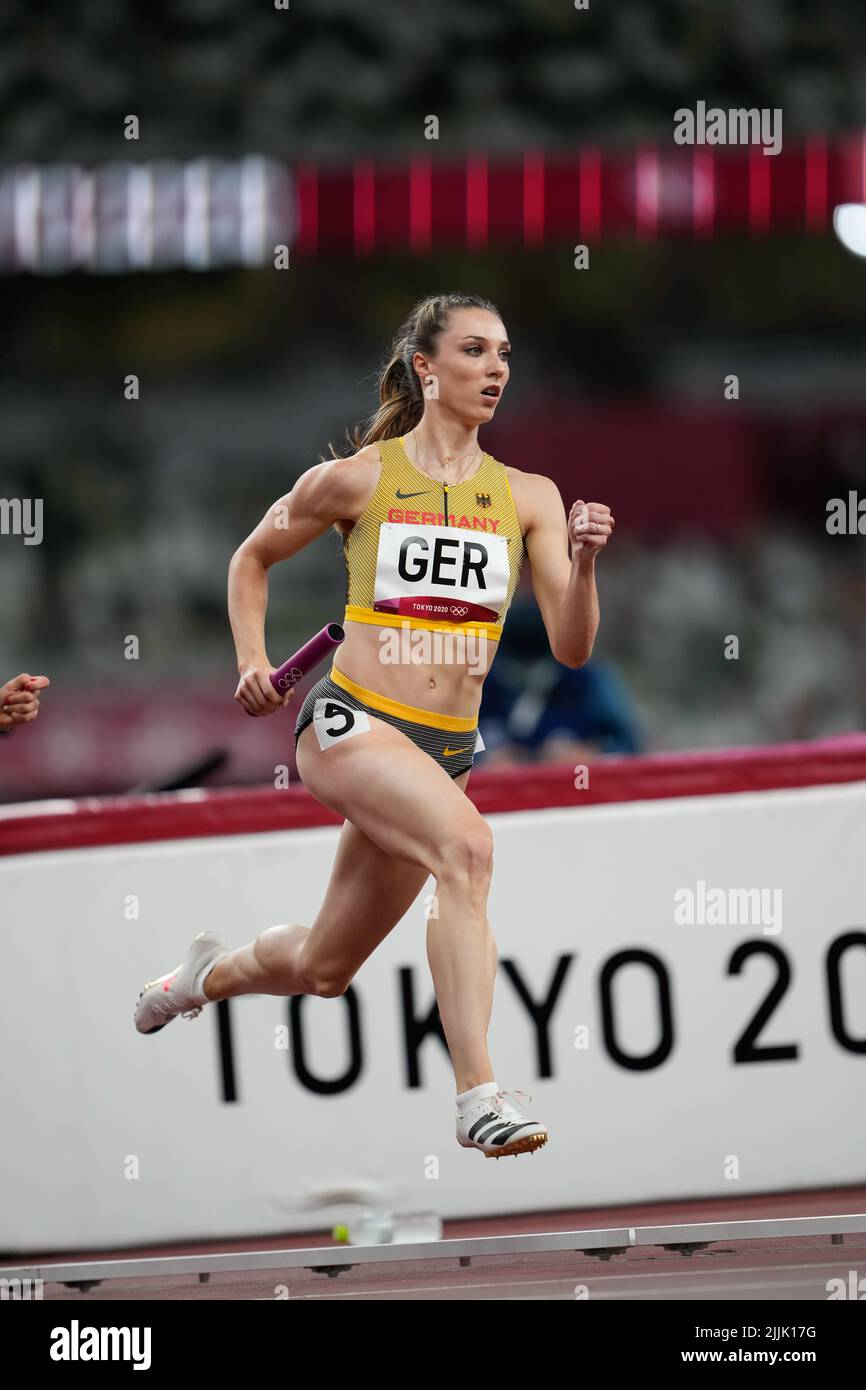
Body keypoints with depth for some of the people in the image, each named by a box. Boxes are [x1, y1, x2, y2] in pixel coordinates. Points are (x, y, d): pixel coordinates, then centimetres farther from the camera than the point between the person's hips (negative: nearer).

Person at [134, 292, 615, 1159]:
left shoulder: (530, 498, 6)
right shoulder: (357, 478, -1)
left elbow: (571, 647, 1)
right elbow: (252, 560, 15)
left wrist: (584, 562, -16)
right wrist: (252, 662, 2)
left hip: (444, 749, 5)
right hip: (349, 724, -5)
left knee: (322, 969, 15)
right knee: (466, 845, -33)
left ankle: (211, 972, 49)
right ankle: (477, 1093, -37)